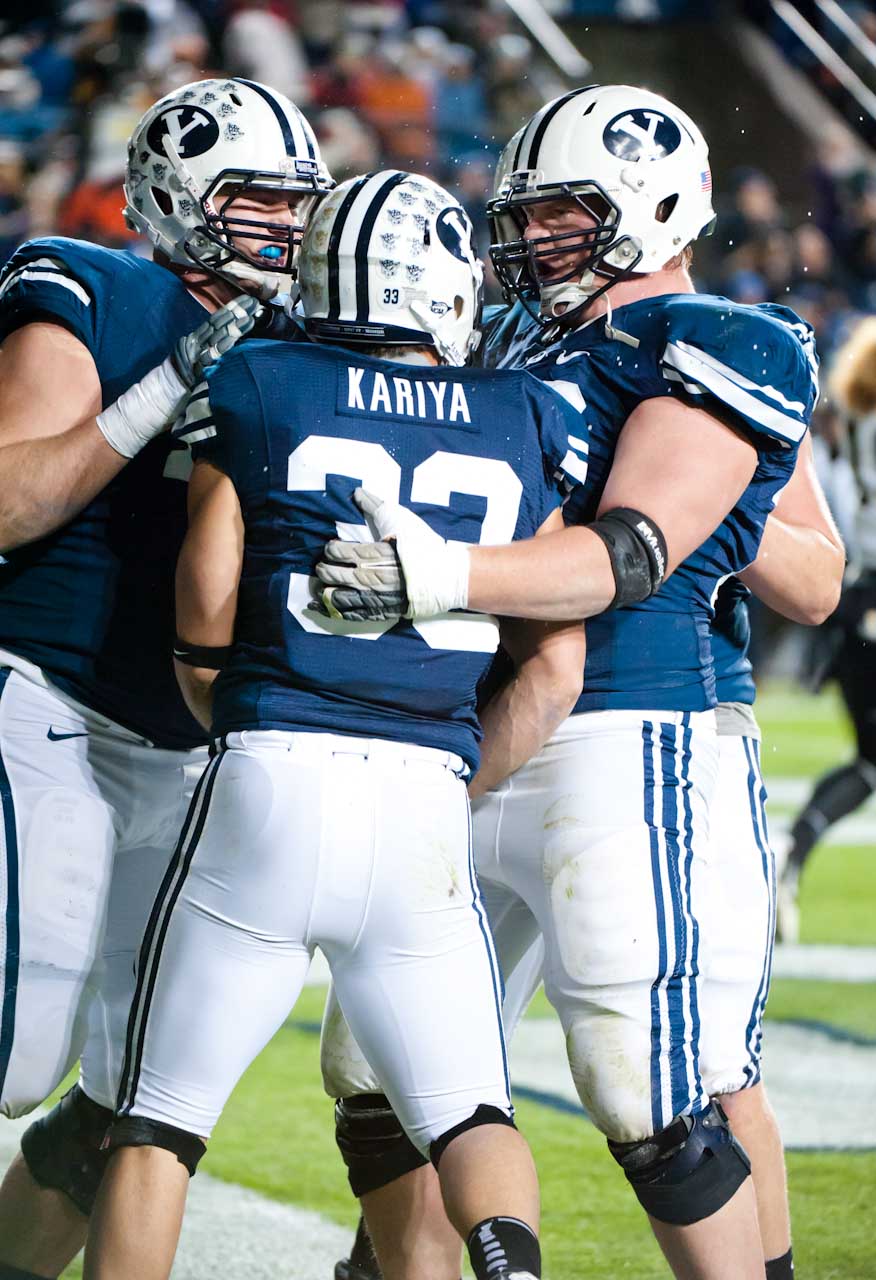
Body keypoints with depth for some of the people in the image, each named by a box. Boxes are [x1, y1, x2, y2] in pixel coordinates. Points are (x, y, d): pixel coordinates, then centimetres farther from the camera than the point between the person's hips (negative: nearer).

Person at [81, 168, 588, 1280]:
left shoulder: (253, 391, 5)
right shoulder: (528, 423, 11)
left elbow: (204, 623, 4)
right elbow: (557, 668, 9)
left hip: (270, 780, -2)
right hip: (426, 809, 2)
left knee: (159, 1118, 9)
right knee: (468, 1112, 11)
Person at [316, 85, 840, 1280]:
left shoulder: (714, 352, -5)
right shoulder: (521, 343, 20)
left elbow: (636, 553, -18)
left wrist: (448, 575, -32)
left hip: (616, 749, -8)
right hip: (461, 759, 8)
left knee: (656, 1111, -10)